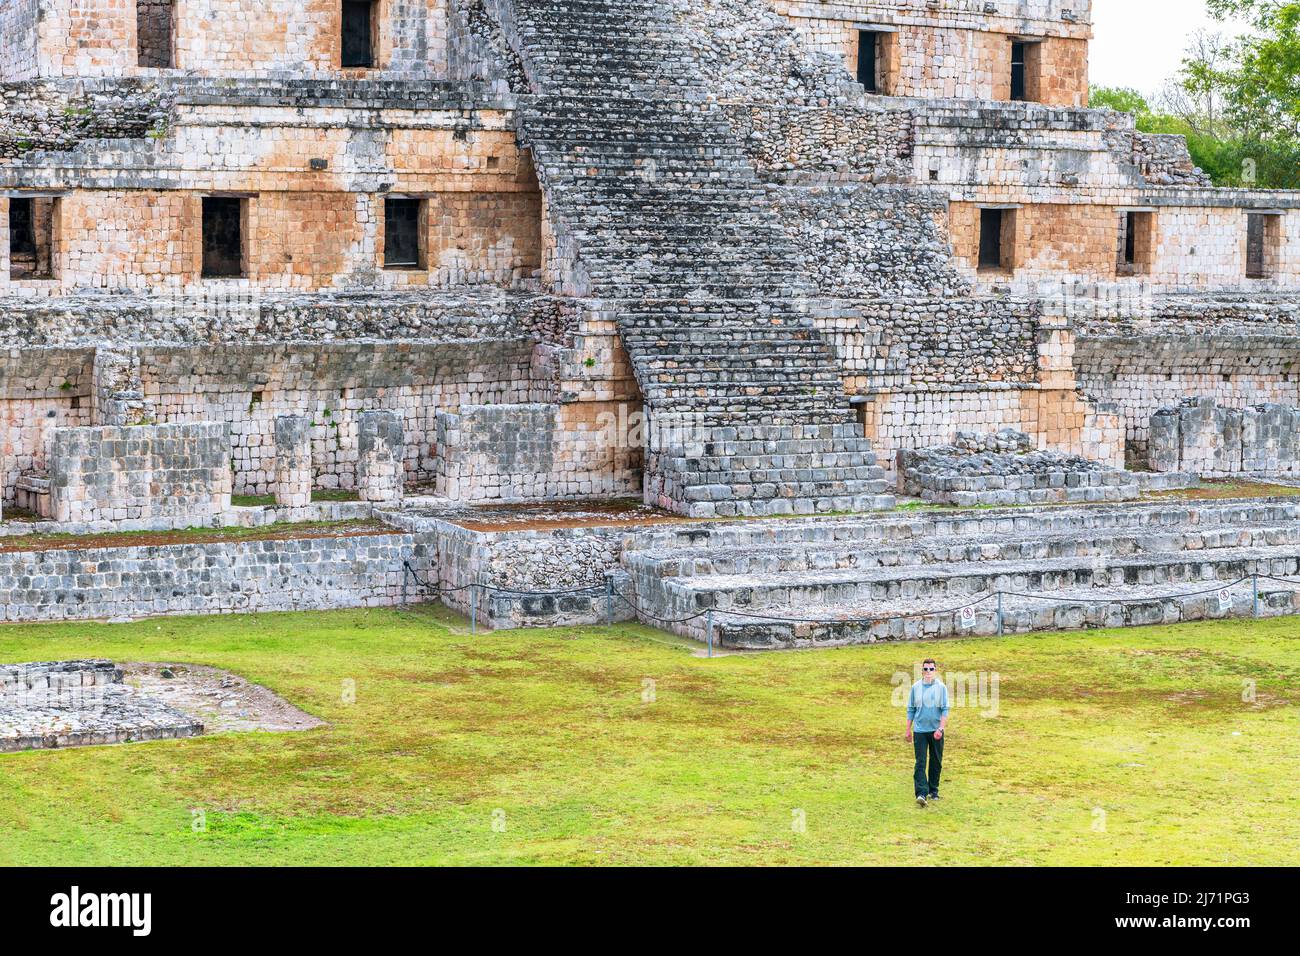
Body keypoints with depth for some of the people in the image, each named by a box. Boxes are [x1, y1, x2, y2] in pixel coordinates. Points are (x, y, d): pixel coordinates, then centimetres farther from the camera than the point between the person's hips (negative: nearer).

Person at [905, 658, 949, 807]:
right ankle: (921, 794, -16)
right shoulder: (916, 687, 3)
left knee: (936, 763, 9)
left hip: (936, 731, 0)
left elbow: (945, 710, -4)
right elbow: (911, 709, 9)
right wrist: (908, 730, 8)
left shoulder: (941, 687, -2)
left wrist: (940, 729, -13)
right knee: (920, 763, -8)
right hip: (919, 731, 0)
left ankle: (933, 791, 24)